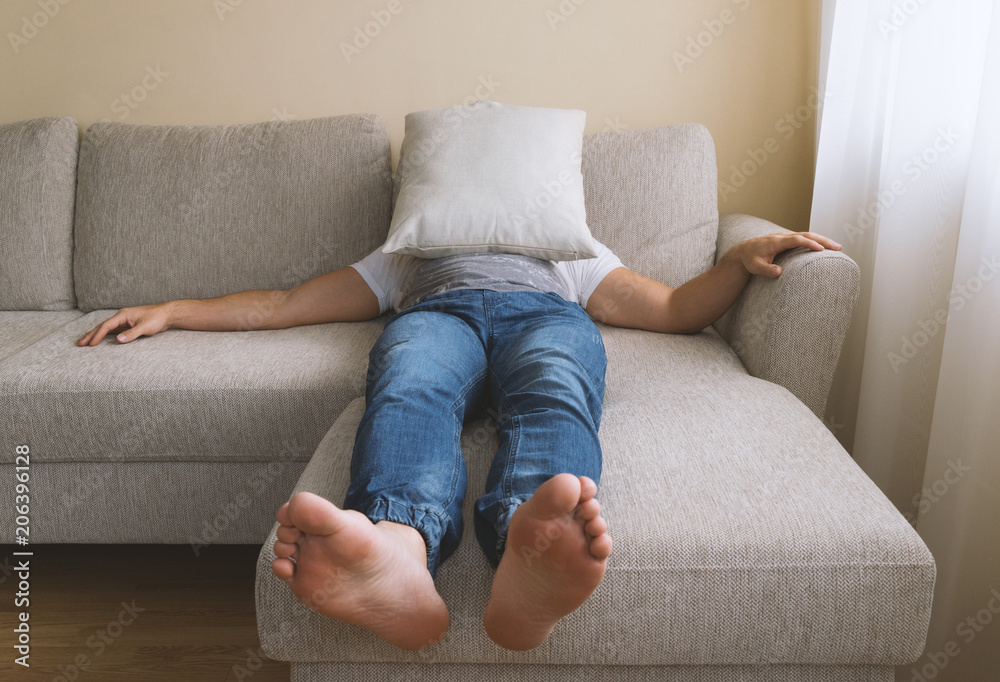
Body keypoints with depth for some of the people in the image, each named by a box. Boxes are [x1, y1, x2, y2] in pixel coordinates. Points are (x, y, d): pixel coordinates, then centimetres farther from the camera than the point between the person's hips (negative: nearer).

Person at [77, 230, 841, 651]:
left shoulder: (572, 252, 42)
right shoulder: (404, 256, 42)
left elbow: (677, 310, 31)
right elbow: (283, 303, 34)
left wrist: (741, 257, 14)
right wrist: (173, 310, 24)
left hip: (547, 313, 1)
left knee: (553, 394, -37)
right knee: (409, 393, -37)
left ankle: (531, 553, -68)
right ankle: (395, 551, -67)